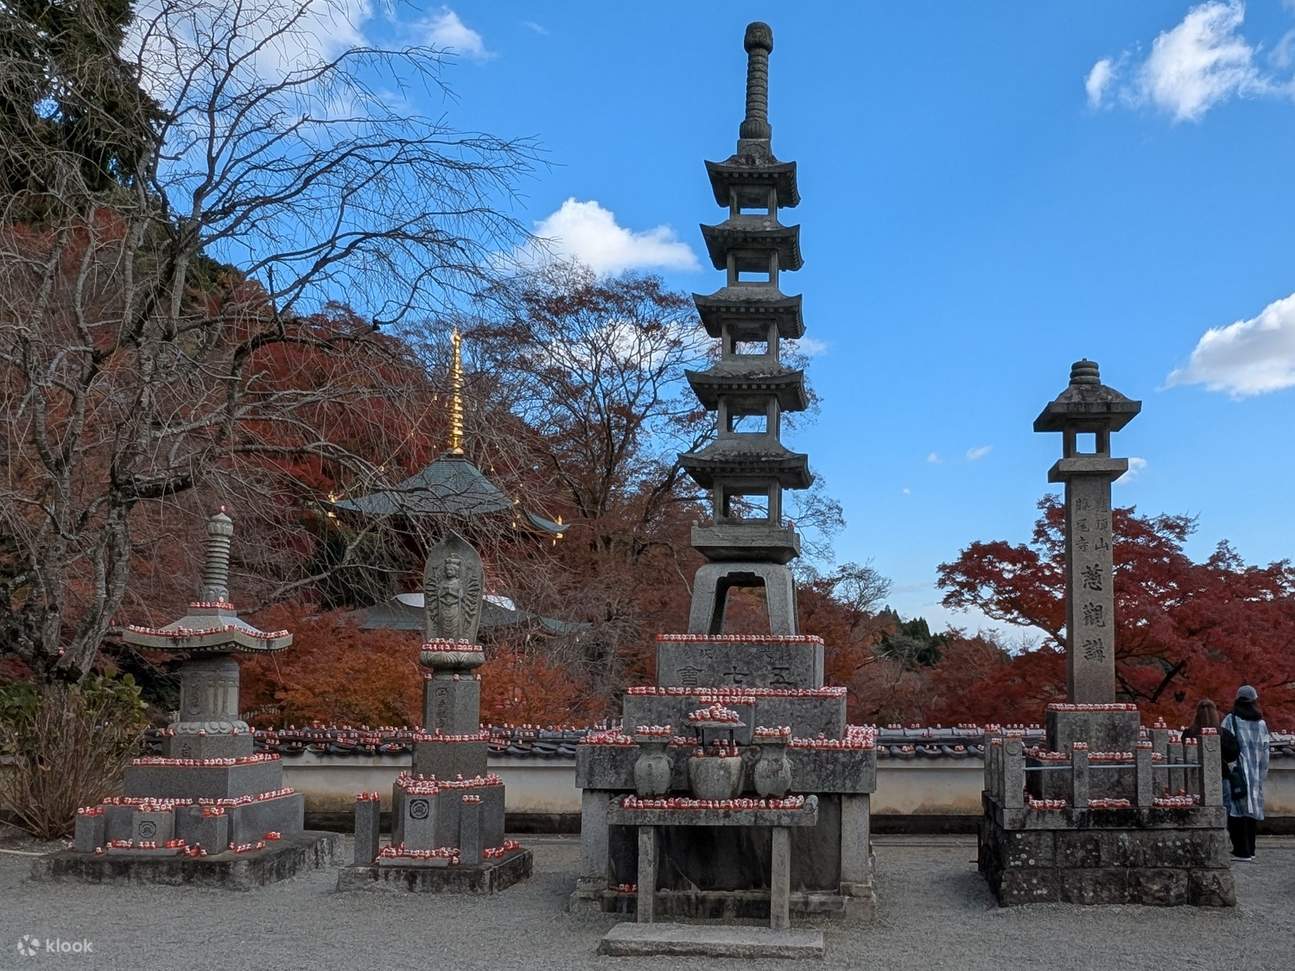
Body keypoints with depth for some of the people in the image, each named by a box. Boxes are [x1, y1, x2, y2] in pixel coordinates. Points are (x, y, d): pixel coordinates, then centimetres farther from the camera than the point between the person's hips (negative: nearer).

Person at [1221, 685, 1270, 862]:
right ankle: (1250, 849, 18)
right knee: (1252, 809, 12)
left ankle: (1242, 851, -9)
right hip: (1255, 773, 5)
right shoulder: (1261, 723, 7)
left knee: (1236, 809, -4)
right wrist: (1262, 775, 14)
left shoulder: (1231, 719, -6)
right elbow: (1265, 750, 8)